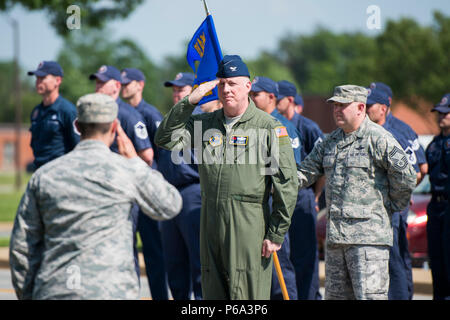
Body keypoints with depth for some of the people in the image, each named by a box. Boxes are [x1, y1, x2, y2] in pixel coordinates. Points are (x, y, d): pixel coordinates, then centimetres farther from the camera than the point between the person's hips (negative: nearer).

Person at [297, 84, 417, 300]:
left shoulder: (378, 139, -7)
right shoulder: (331, 141, 16)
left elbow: (406, 176, -8)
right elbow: (305, 173, 17)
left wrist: (391, 206, 1)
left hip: (368, 235, -8)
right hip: (335, 234, 8)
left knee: (370, 295, -13)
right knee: (335, 295, 10)